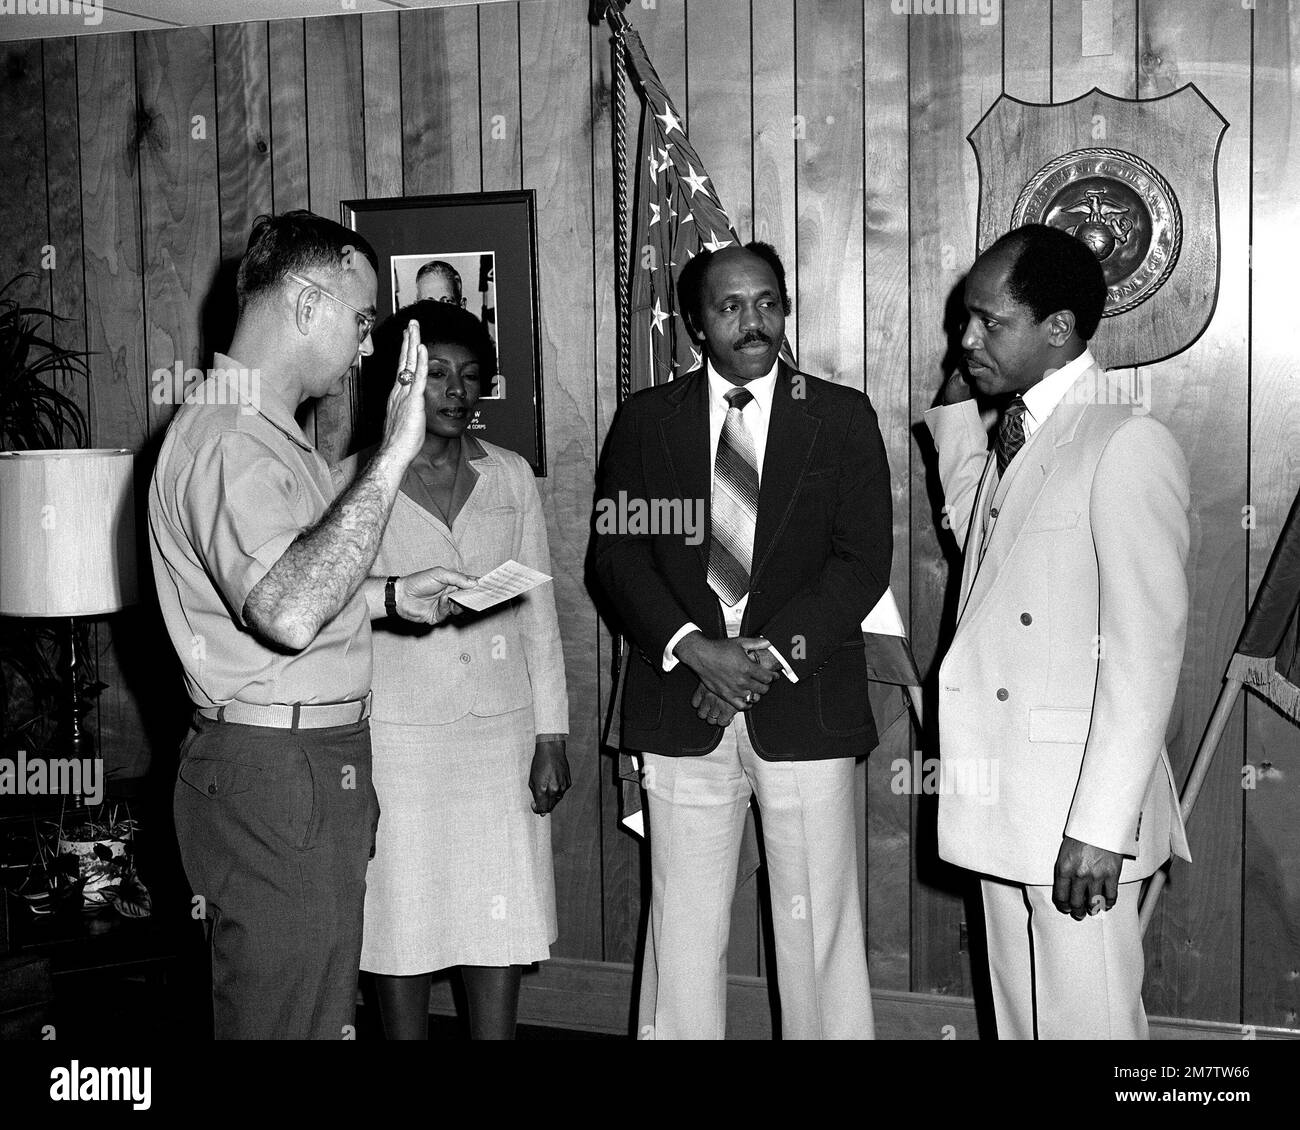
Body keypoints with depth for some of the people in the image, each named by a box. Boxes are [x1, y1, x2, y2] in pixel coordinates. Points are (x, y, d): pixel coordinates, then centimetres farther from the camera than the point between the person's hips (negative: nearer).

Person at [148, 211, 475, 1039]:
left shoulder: (265, 428, 16)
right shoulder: (228, 438, -18)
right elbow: (287, 612, -35)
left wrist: (389, 596, 14)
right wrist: (392, 459, -33)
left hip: (316, 766, 11)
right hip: (275, 777, -11)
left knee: (324, 1010, 19)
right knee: (283, 1020, 0)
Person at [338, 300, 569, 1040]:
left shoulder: (511, 477, 7)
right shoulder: (354, 481, -1)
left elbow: (539, 613, 8)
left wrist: (551, 736, 5)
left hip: (501, 732, 2)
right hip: (397, 735, -2)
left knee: (501, 920, 5)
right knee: (402, 922, 5)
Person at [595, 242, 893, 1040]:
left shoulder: (843, 417, 5)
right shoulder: (646, 419, 8)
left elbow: (865, 560, -2)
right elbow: (618, 554, 2)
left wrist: (769, 651, -12)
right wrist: (694, 647, -13)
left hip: (804, 705, -1)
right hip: (682, 707, 1)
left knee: (818, 924, 4)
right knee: (684, 923, 7)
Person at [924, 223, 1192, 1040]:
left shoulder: (1128, 445, -14)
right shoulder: (1018, 431, 11)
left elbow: (1148, 647, -17)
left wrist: (1101, 824, -20)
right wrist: (957, 414, 17)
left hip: (1078, 816, -8)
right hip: (1004, 807, 8)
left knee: (1088, 1021, 1)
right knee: (1020, 1015, 16)